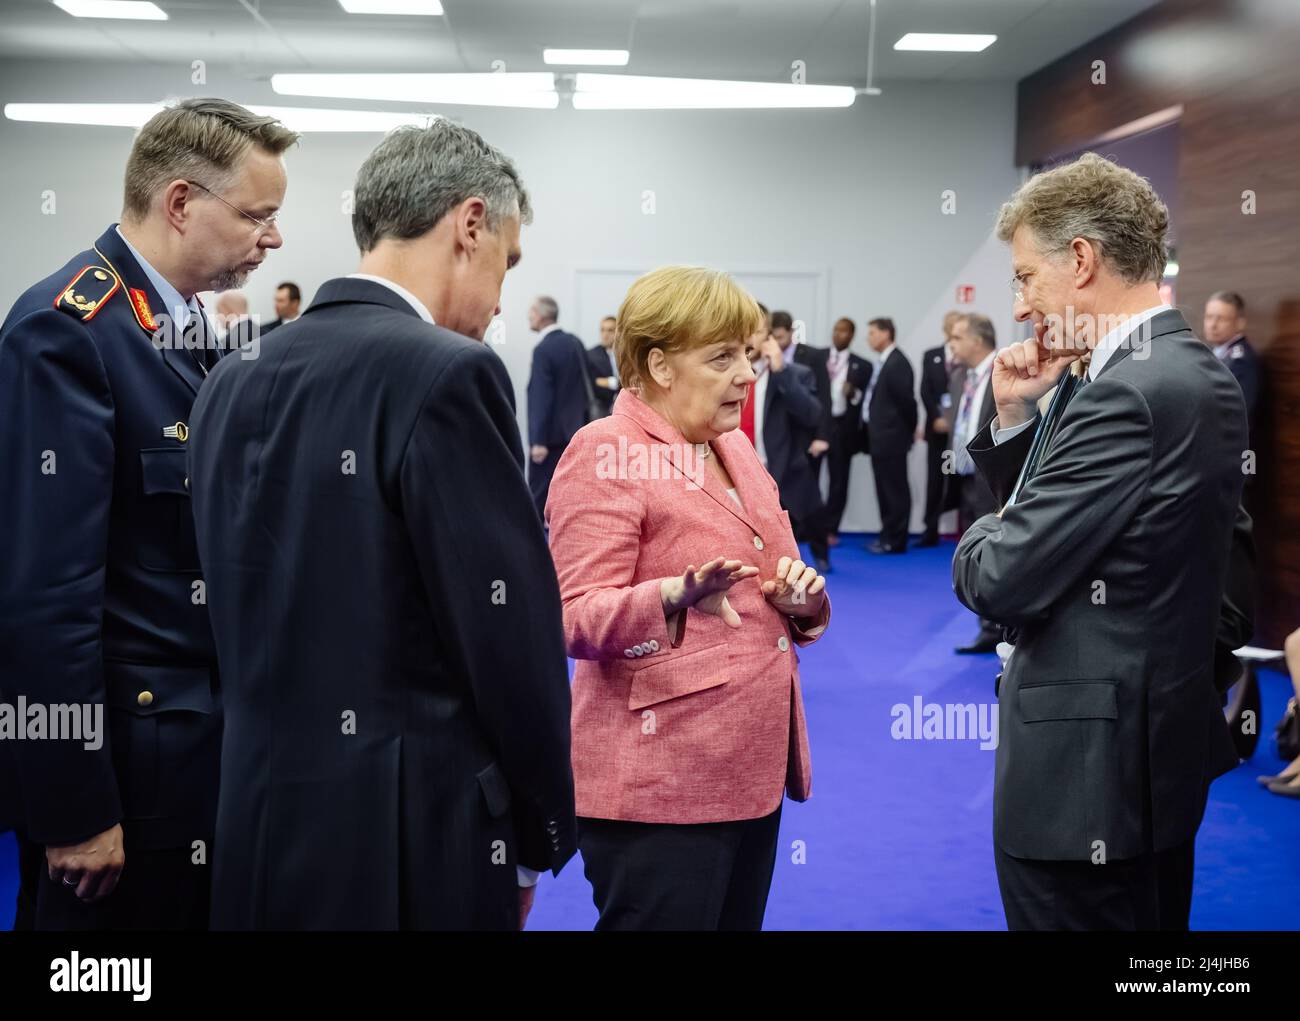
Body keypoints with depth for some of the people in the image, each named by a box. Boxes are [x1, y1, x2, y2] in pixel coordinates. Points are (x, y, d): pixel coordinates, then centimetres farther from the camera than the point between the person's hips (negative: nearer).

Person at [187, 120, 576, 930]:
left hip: (261, 831, 7)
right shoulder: (447, 374, -17)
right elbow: (511, 635, -15)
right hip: (410, 838, -7)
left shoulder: (236, 382, 6)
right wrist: (540, 833, -3)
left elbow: (241, 618, 10)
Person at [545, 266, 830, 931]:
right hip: (659, 783, -8)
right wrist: (676, 596, -35)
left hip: (753, 769, 8)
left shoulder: (733, 445, 13)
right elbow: (577, 620, -17)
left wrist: (800, 599, 0)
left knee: (740, 917, 15)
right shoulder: (605, 454, -11)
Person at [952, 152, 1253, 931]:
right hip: (1159, 741, 10)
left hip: (1087, 765, -10)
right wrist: (1017, 419, 1)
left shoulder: (1130, 393, -23)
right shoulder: (1196, 373, 8)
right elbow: (1056, 513, 13)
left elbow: (1002, 579, -22)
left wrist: (980, 539, -1)